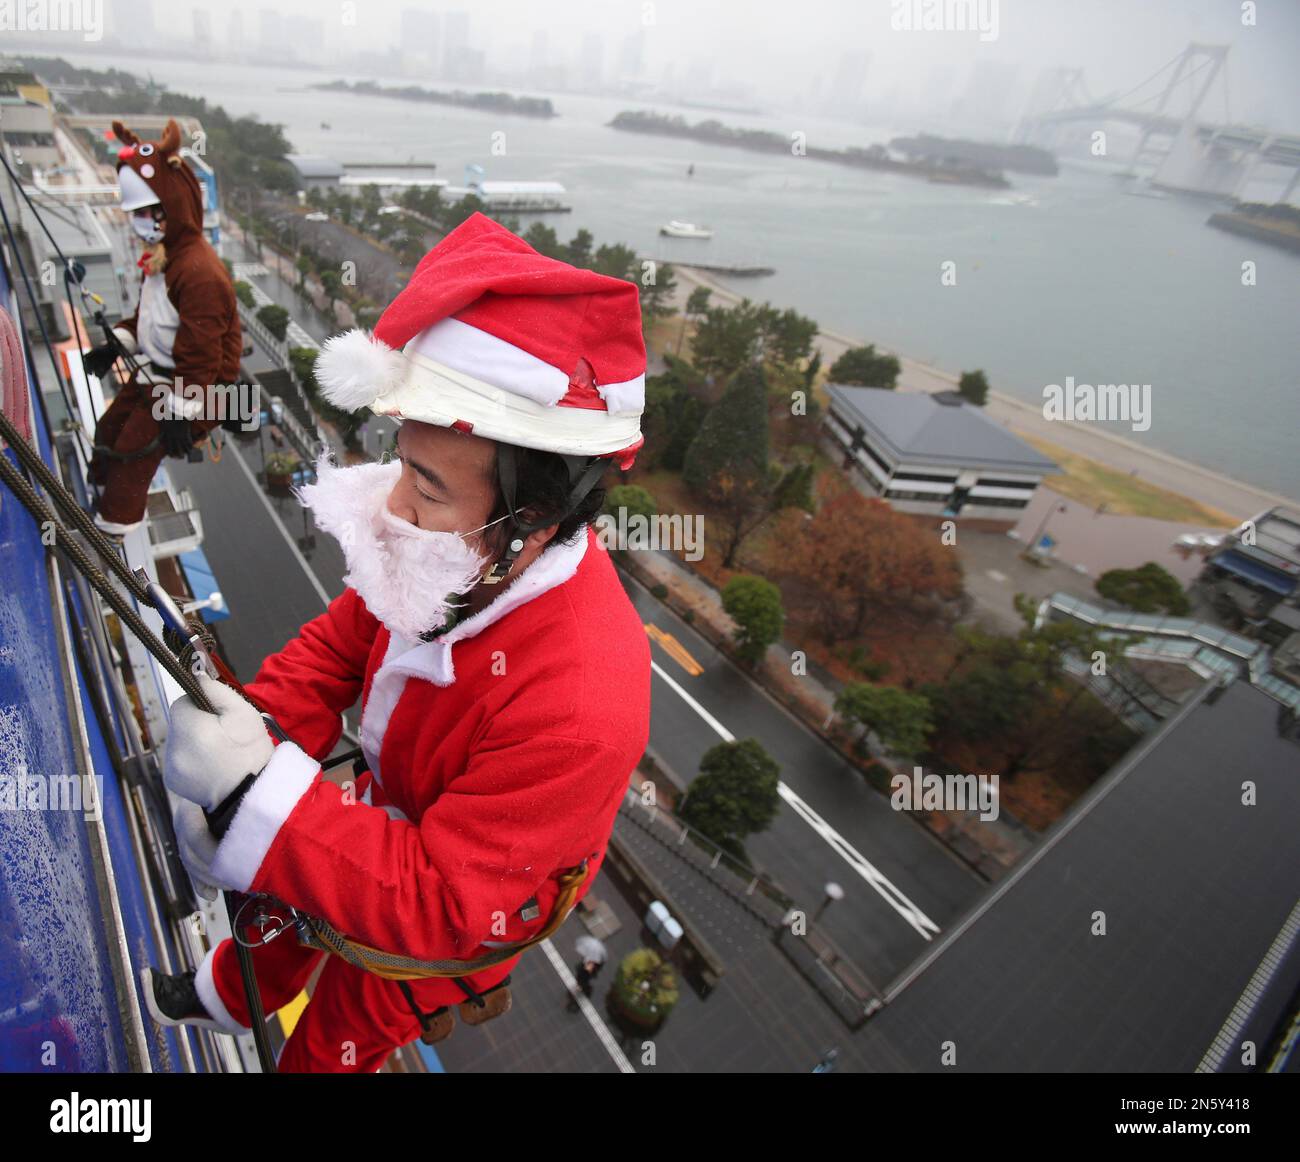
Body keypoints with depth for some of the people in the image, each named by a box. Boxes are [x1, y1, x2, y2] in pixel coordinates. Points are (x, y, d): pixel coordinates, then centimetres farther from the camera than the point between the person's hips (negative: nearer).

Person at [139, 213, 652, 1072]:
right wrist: (252, 739, -22)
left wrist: (249, 789, -40)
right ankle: (233, 997, 70)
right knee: (282, 905, 34)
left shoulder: (579, 707, -45)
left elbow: (433, 904, -36)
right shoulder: (458, 562, -25)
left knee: (333, 1043, 23)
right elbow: (340, 640, -7)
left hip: (448, 921, -5)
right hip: (393, 809, 6)